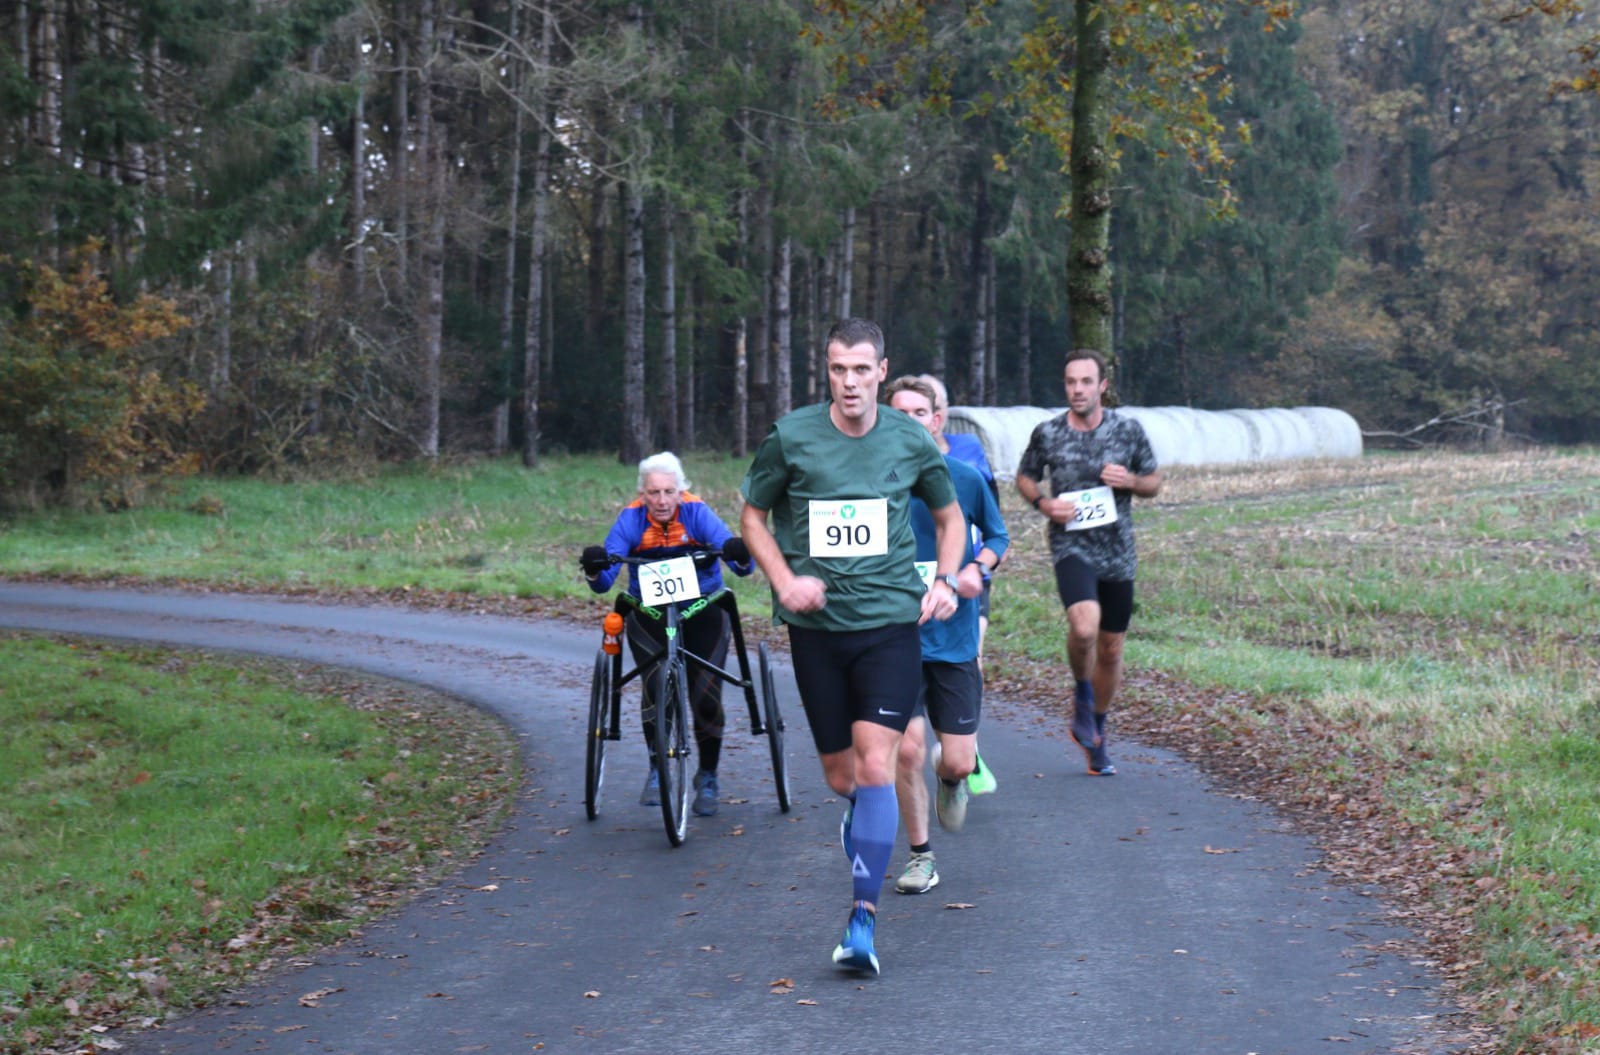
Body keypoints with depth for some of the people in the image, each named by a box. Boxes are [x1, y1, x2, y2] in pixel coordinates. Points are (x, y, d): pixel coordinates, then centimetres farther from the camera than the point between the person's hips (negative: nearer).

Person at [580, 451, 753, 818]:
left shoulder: (697, 514, -17)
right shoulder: (630, 520, -15)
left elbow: (743, 565, -28)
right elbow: (604, 583, -23)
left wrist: (741, 557, -51)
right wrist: (594, 571, -45)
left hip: (703, 612, 0)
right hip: (648, 616, 0)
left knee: (706, 699, -7)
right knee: (656, 688, -23)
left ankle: (707, 778, 17)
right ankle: (656, 773, -5)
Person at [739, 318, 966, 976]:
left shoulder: (911, 442, 0)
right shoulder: (790, 438, -3)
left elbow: (949, 515, 18)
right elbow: (753, 514, 10)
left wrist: (945, 582, 3)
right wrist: (784, 580, -6)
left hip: (889, 621, -1)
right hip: (816, 626, 1)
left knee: (875, 766, -14)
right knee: (840, 778, 9)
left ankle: (862, 920, -14)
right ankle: (869, 861, 43)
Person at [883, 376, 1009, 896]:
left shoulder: (966, 478, -1)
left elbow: (997, 537, 13)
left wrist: (977, 569, -6)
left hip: (955, 635, 1)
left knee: (959, 761, -1)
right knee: (907, 751, -9)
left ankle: (949, 780, 38)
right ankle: (920, 855, 12)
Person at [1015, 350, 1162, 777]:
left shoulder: (1129, 430, 2)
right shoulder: (1046, 433, -1)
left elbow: (1154, 483, 11)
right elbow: (1024, 478, 14)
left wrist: (1129, 481, -11)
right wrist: (1043, 503, -7)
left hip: (1118, 553, 2)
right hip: (1072, 547, -2)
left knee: (1111, 650, 10)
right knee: (1084, 626, -28)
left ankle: (1096, 733, 30)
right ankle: (1082, 694, 1)